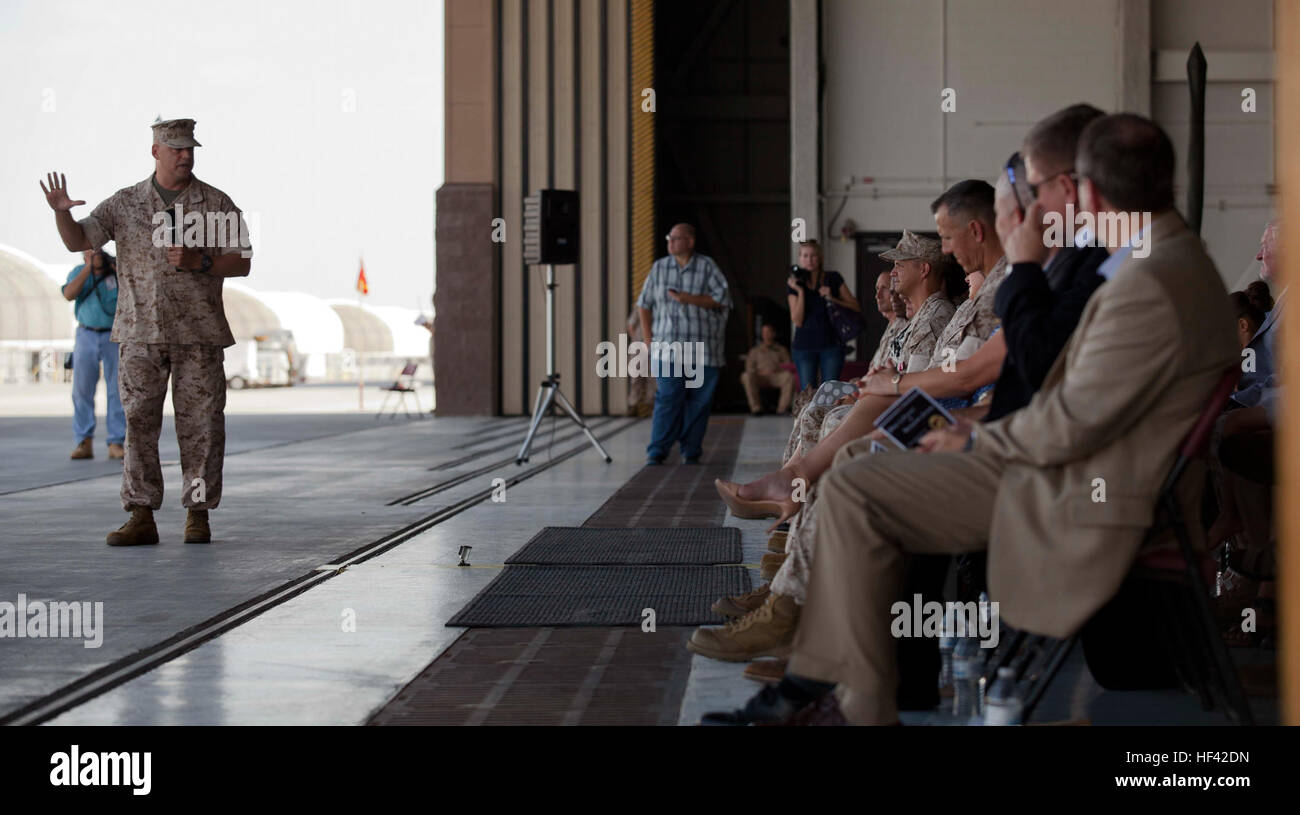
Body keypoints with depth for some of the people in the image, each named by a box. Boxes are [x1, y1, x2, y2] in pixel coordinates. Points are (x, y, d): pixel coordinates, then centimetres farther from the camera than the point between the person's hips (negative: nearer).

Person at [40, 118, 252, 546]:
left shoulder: (217, 204, 5)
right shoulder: (124, 203, 7)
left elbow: (242, 263, 3)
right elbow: (78, 241, 3)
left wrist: (197, 261, -13)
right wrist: (61, 211, -18)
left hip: (198, 333, -1)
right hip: (142, 330, 1)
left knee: (200, 424, 0)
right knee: (138, 422, -3)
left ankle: (198, 515, 10)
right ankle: (141, 518, -1)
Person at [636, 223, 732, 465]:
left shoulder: (707, 267, 2)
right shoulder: (659, 268, 10)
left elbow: (722, 299, -5)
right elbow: (644, 304, 16)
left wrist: (689, 299, -13)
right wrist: (649, 339, 8)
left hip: (702, 350, -1)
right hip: (668, 349, 1)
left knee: (699, 401, 1)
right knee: (667, 399, -9)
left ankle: (691, 451, 11)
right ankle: (656, 452, -9)